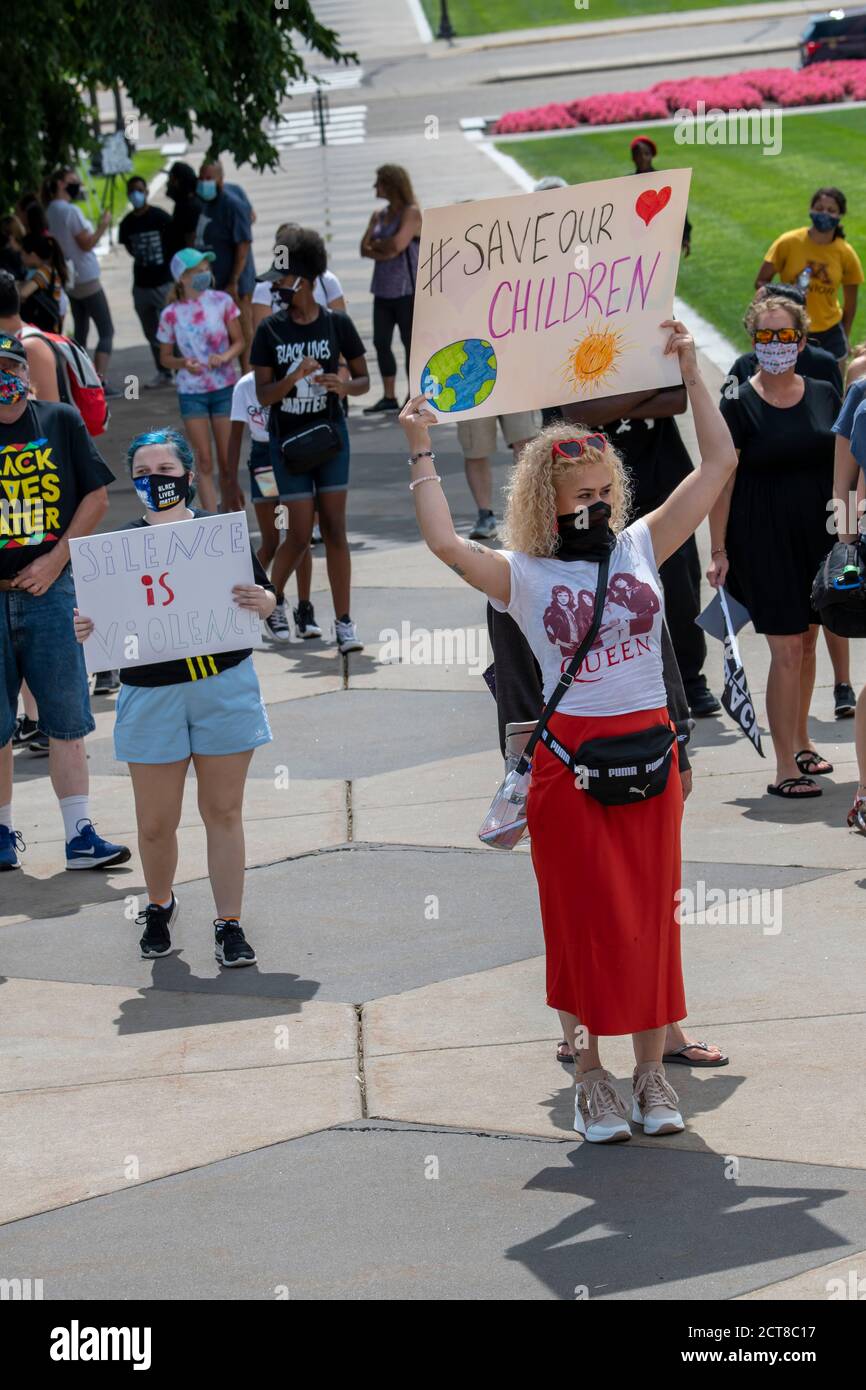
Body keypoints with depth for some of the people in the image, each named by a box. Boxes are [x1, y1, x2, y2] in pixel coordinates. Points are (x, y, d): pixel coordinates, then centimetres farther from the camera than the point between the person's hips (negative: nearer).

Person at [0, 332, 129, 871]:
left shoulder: (61, 421, 5)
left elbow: (97, 498, 6)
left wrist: (54, 562, -4)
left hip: (49, 589, 1)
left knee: (67, 717, 1)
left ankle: (81, 834, 4)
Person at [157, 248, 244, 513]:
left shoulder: (221, 302, -4)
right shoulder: (171, 314, -5)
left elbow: (238, 340, 4)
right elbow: (165, 357, 5)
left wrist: (226, 357, -17)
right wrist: (183, 363, -16)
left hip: (225, 388, 1)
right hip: (191, 390, -1)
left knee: (227, 458, 5)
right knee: (204, 461, 0)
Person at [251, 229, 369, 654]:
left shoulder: (337, 324, -3)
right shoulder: (270, 331, -3)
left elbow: (363, 379, 4)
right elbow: (263, 393, -6)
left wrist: (344, 386, -18)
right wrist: (296, 376, -23)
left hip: (329, 433, 0)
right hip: (288, 439, 0)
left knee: (334, 529, -1)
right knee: (301, 533, -2)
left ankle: (343, 623, 2)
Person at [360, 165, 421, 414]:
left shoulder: (411, 213, -8)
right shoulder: (379, 215, 12)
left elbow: (397, 244, -20)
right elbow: (365, 248, 4)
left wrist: (376, 244, -3)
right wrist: (384, 251, -14)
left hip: (407, 290, -7)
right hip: (383, 290, 7)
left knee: (411, 343, -1)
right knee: (381, 342, 6)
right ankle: (389, 397, 14)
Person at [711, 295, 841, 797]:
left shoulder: (824, 395, 5)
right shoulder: (739, 405, -8)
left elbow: (842, 466, 13)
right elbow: (722, 480, -8)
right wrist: (719, 552, -11)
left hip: (818, 536, 5)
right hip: (765, 542, -5)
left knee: (808, 642, 15)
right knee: (786, 650, -8)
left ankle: (801, 742, 34)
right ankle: (786, 768, -3)